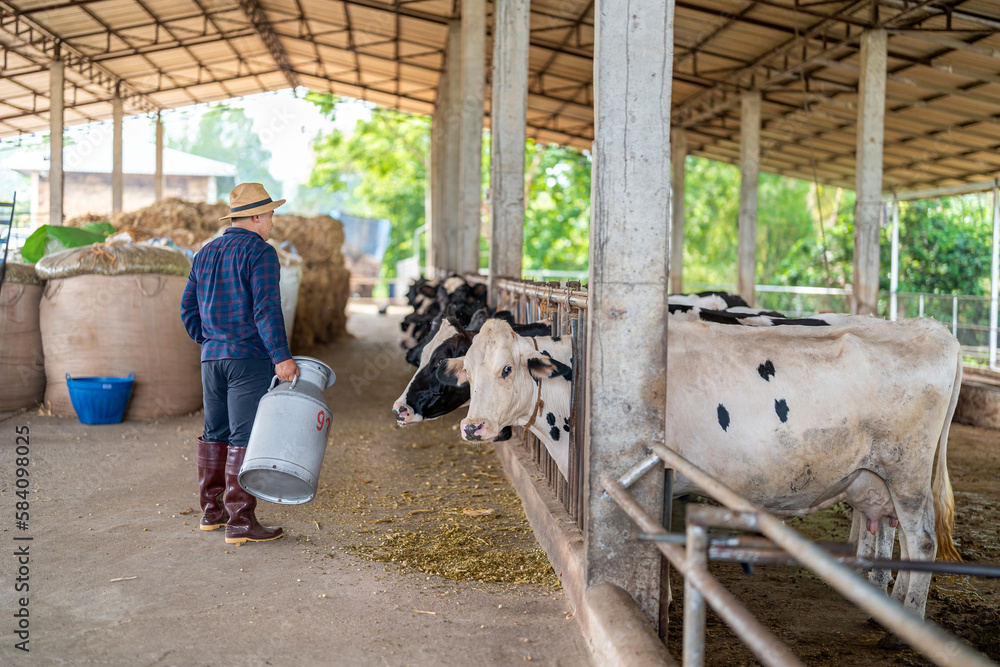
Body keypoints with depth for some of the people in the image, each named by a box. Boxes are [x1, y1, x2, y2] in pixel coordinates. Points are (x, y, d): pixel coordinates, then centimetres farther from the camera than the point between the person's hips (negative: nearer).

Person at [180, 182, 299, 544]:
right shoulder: (259, 252, -9)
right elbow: (266, 308, -20)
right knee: (246, 438, -6)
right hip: (249, 358, -8)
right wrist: (281, 356, -22)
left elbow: (188, 307, 17)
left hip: (211, 357, 8)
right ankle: (240, 521, -6)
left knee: (215, 433, 16)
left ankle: (212, 510, 25)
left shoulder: (206, 253, 14)